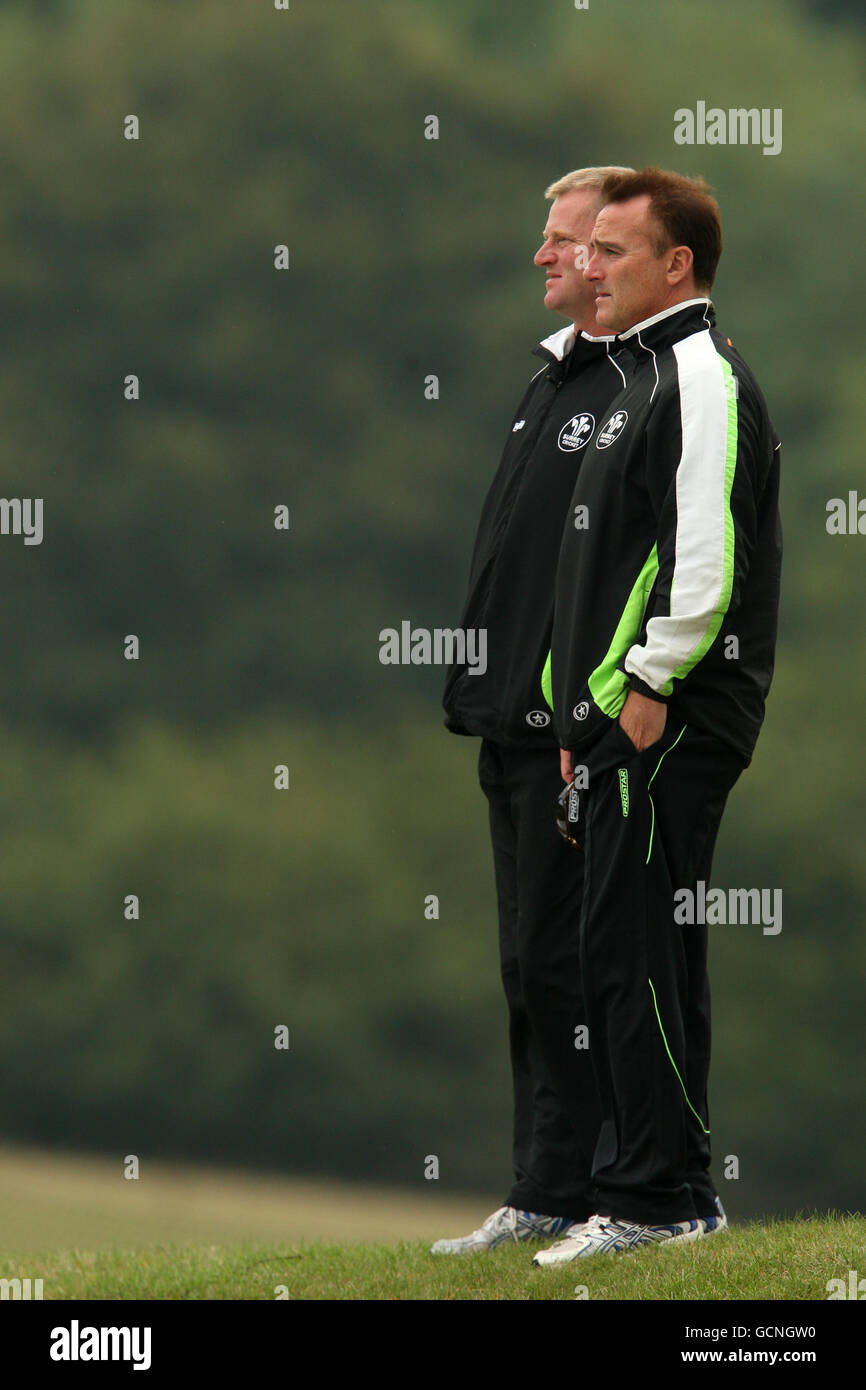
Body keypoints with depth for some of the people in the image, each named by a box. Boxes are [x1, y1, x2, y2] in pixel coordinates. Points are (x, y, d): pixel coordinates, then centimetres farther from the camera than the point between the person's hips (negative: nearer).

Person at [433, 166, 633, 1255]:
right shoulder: (555, 375, 19)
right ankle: (545, 1197, 16)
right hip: (517, 719, 10)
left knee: (558, 962, -8)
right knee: (532, 966, 11)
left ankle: (559, 1194, -3)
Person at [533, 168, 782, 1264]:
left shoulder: (702, 378, -12)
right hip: (622, 723, 10)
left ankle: (652, 1199, -8)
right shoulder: (642, 377, 20)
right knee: (628, 958, 12)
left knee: (634, 957, -10)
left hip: (666, 725, -10)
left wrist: (650, 683, -19)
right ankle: (664, 1193, 17)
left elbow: (710, 555, -22)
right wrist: (585, 716, 21)